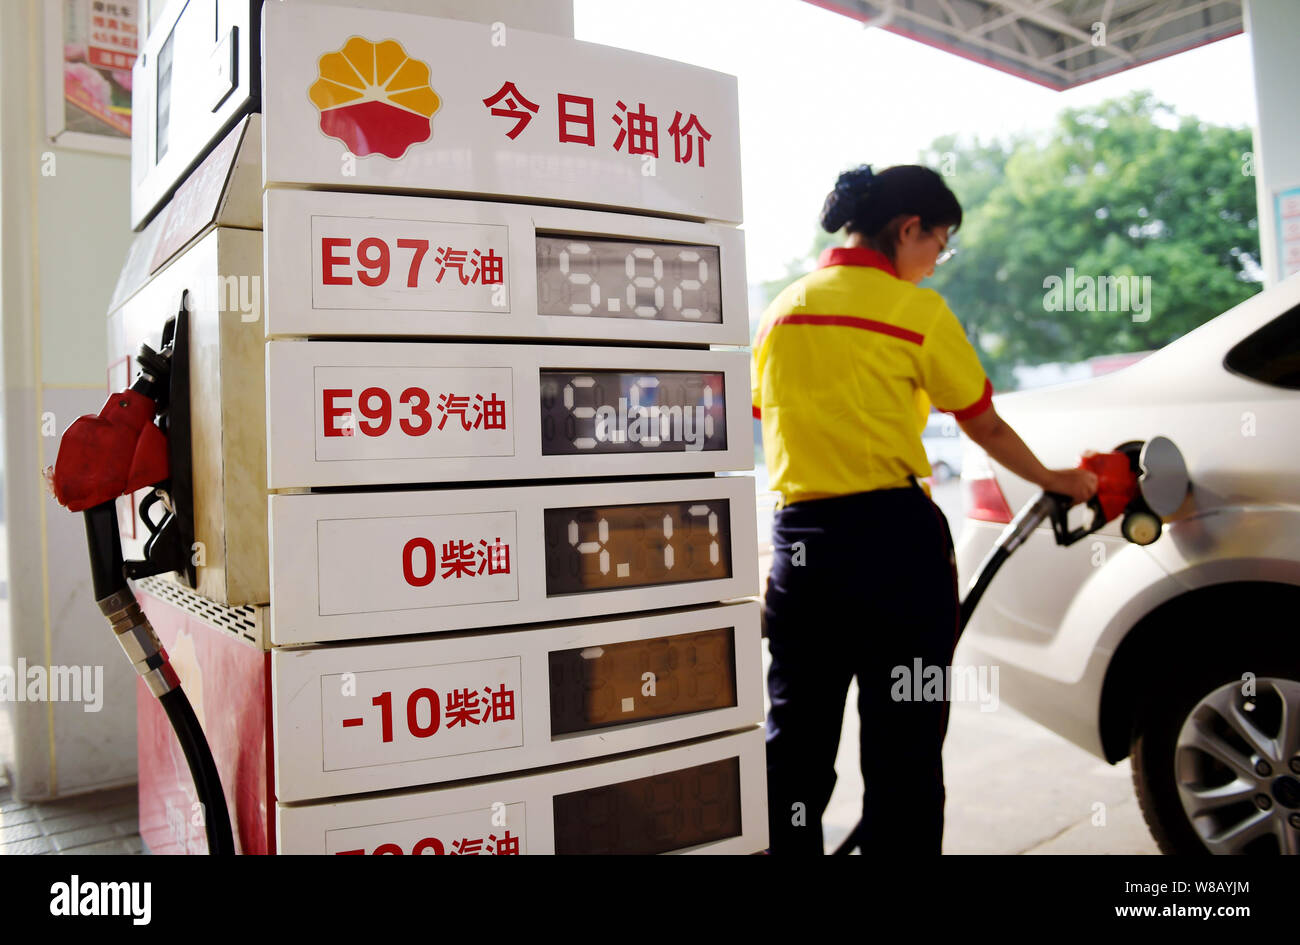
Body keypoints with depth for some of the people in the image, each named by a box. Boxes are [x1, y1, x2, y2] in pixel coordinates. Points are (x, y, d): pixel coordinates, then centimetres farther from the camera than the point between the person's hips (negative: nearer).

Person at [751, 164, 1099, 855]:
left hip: (798, 538, 5)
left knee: (794, 740, 13)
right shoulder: (915, 309, -4)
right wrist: (1056, 481, 20)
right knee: (901, 745, 7)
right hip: (894, 536, -5)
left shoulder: (782, 310, 11)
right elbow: (985, 427, 3)